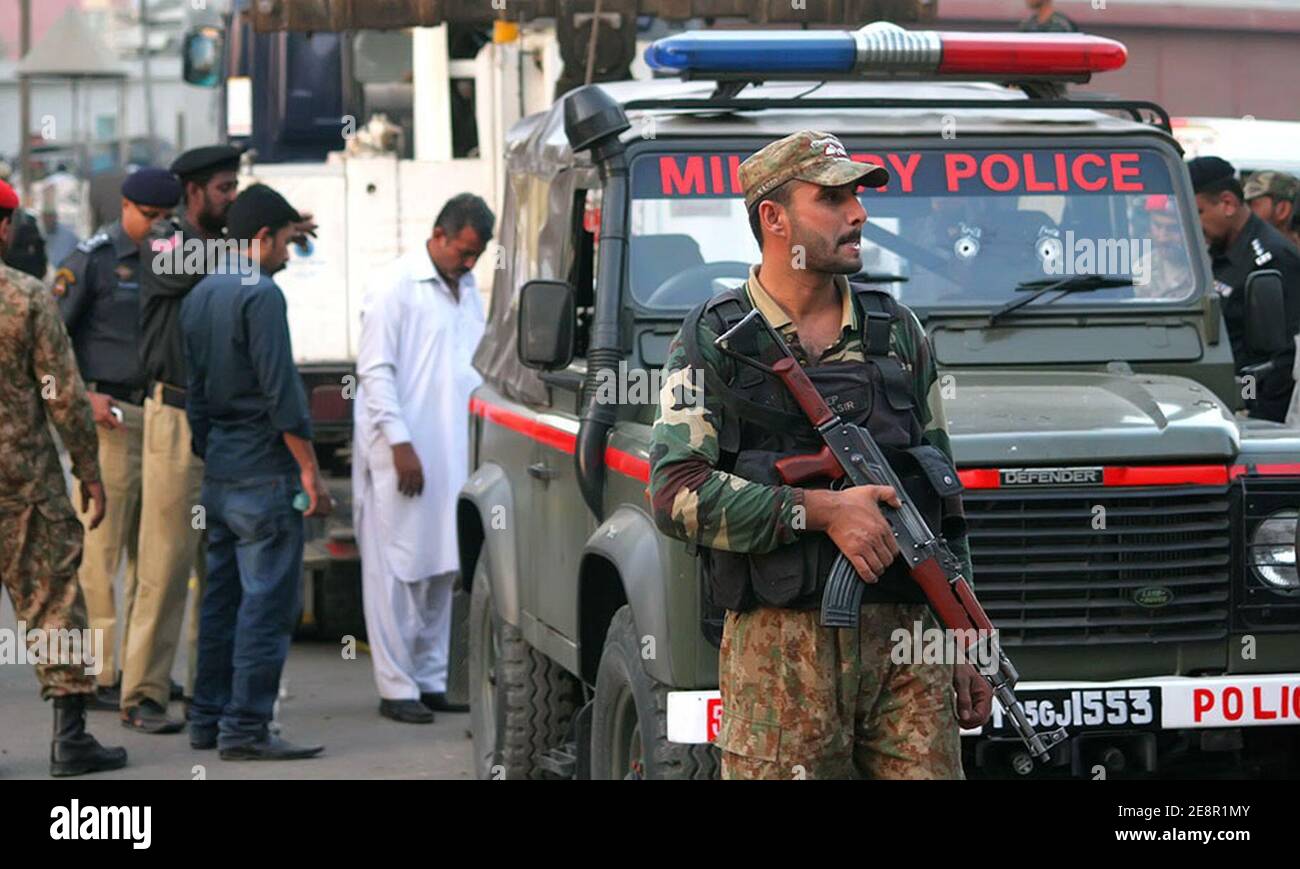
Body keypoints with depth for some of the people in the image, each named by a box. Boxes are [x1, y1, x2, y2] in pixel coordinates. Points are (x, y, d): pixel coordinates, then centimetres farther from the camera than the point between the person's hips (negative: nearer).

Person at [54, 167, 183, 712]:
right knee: (102, 549, -6)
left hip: (161, 416, 7)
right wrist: (85, 397, -15)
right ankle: (99, 676, -4)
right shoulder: (93, 259, -5)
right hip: (111, 415, -7)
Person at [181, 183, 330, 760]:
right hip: (263, 471, -9)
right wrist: (309, 469, -13)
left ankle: (208, 717, 16)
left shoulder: (198, 296, 14)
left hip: (217, 473, 9)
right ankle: (245, 728, -7)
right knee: (267, 602, -6)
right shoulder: (259, 295, -13)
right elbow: (279, 389, -17)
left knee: (222, 598, 14)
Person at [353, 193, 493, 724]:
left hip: (452, 454, 8)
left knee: (442, 570, 9)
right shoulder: (394, 287, -7)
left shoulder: (467, 290, 17)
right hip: (401, 456, -7)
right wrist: (400, 444, -16)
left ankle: (431, 680, 16)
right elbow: (375, 371, -11)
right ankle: (397, 688, -2)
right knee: (396, 572, -5)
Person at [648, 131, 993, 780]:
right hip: (779, 651, -4)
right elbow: (676, 495, -11)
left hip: (906, 637, 4)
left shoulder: (898, 333, 13)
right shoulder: (713, 342, 0)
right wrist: (822, 509, -17)